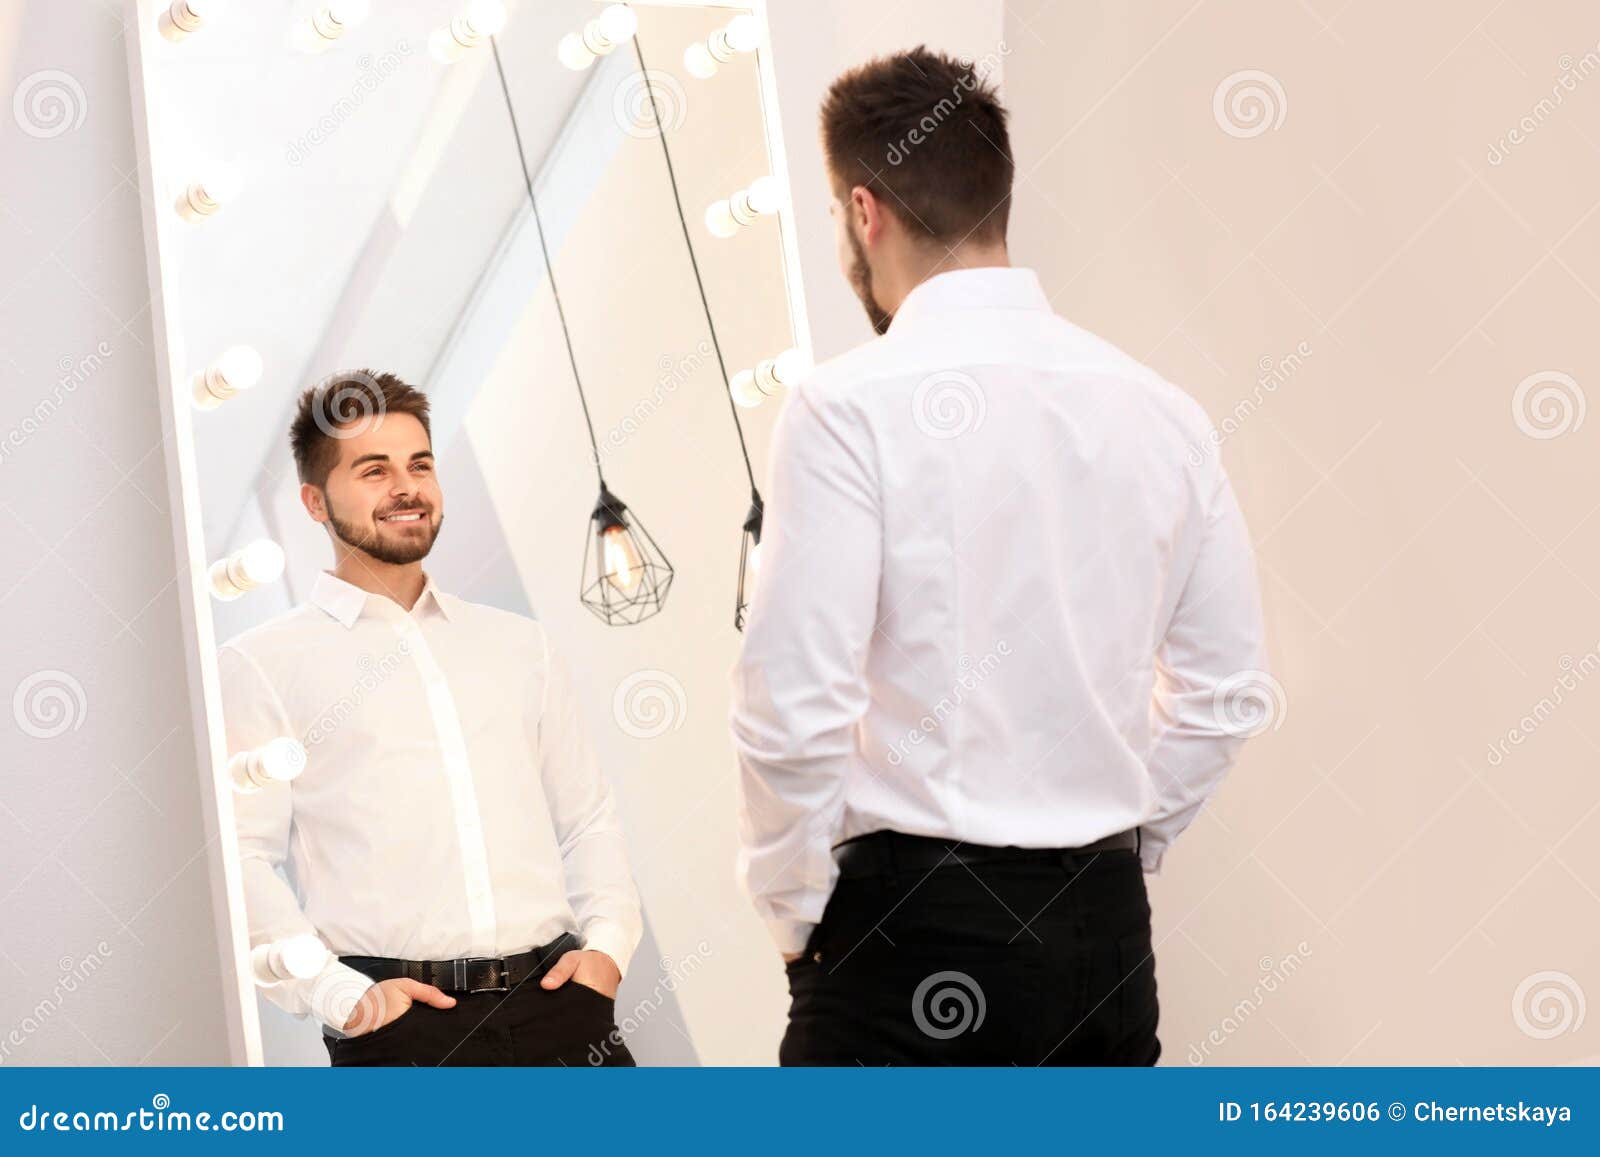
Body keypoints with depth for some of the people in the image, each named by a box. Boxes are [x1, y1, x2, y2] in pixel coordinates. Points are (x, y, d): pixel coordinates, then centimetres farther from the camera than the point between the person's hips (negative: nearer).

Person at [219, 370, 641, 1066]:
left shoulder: (518, 645, 21)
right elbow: (240, 856, -3)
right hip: (402, 1022, -4)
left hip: (556, 1003, 4)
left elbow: (586, 818, 21)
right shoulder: (261, 667, 5)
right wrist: (342, 996, -14)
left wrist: (607, 942, 4)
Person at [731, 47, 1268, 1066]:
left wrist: (794, 907, -1)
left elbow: (796, 704, -14)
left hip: (916, 922, -5)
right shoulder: (1162, 409, 7)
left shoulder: (852, 407, -10)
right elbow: (1229, 687, 12)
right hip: (1107, 925, 6)